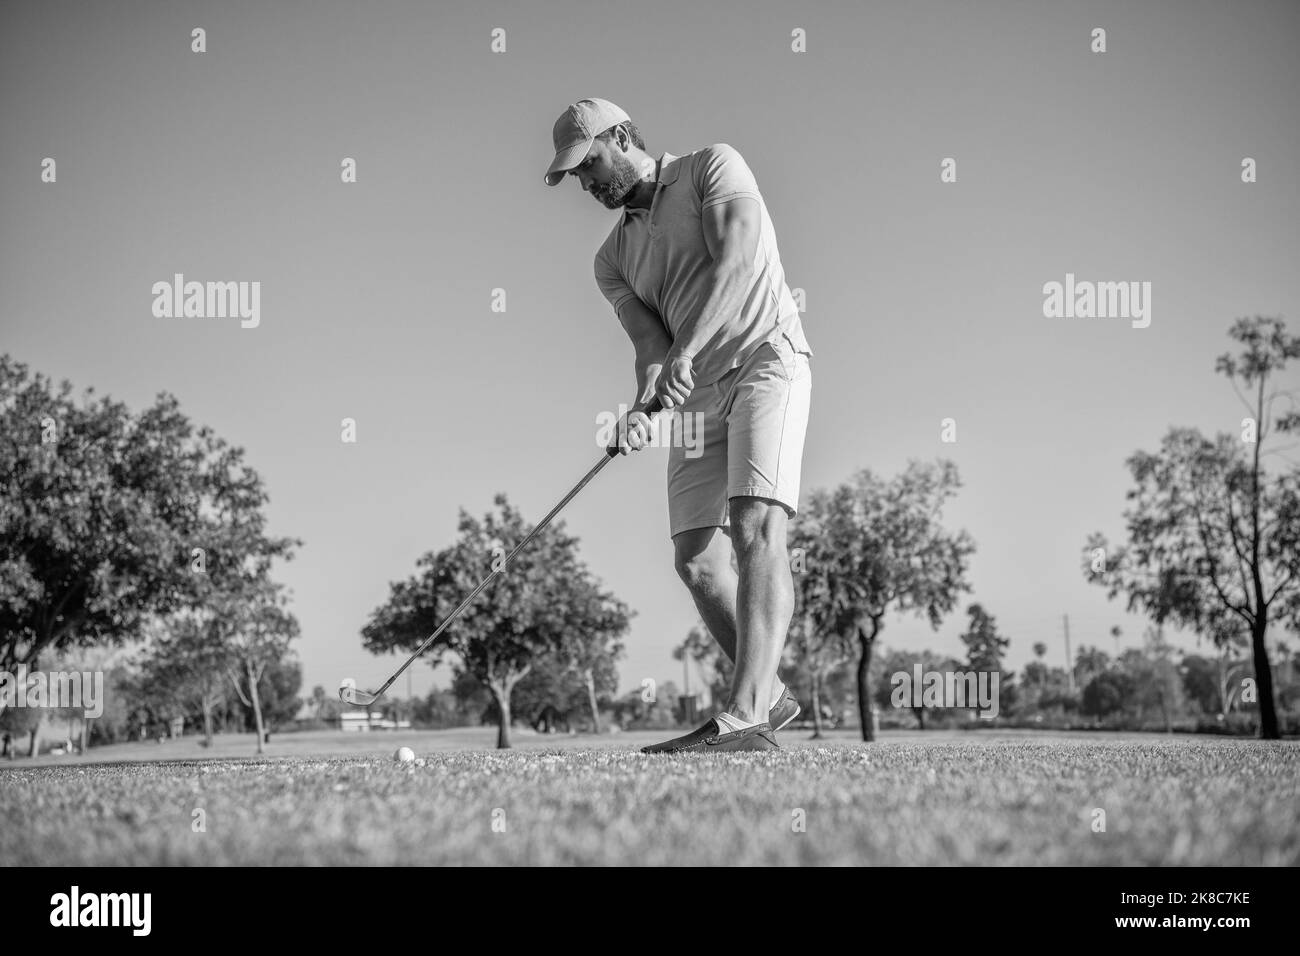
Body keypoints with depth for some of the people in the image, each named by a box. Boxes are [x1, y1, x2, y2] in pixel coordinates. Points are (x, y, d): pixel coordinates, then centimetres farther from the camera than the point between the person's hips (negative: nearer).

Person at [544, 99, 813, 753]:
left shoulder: (712, 166, 3)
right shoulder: (613, 256, 19)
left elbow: (737, 258, -13)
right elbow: (649, 338, 5)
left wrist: (683, 351, -25)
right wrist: (643, 404, -18)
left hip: (766, 359, -7)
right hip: (696, 398, 7)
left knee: (755, 527, -22)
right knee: (696, 558, 0)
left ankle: (747, 714, -31)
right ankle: (768, 694, 16)